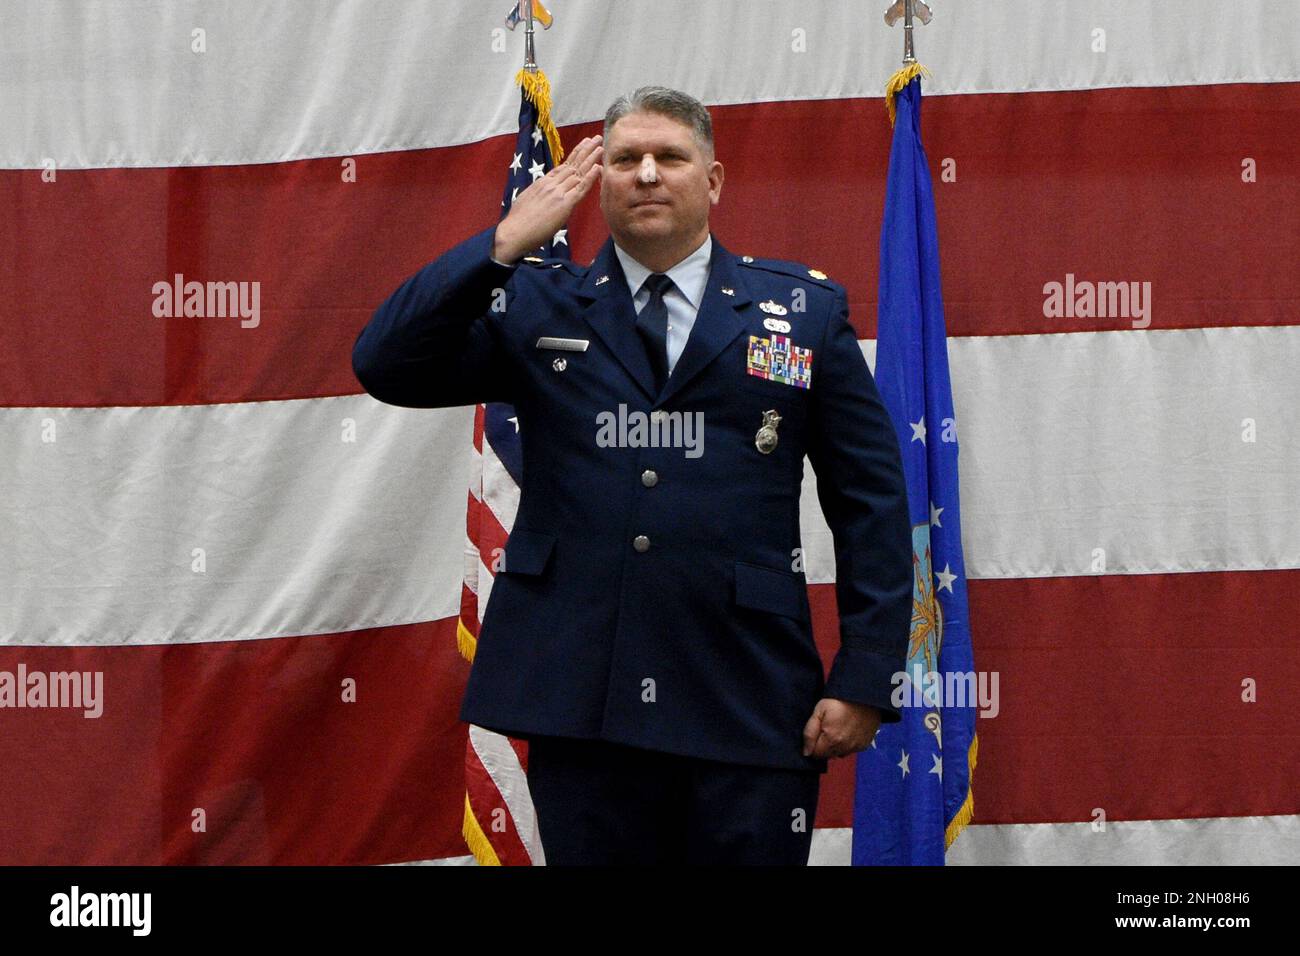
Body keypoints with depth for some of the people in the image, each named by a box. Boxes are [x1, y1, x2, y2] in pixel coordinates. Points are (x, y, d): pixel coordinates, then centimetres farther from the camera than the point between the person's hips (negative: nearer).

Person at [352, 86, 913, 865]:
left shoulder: (804, 310, 9)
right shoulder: (536, 305, 11)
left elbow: (872, 502, 7)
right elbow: (385, 368, -1)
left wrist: (863, 680, 0)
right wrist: (505, 245, -8)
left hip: (749, 706, -1)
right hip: (578, 704, 1)